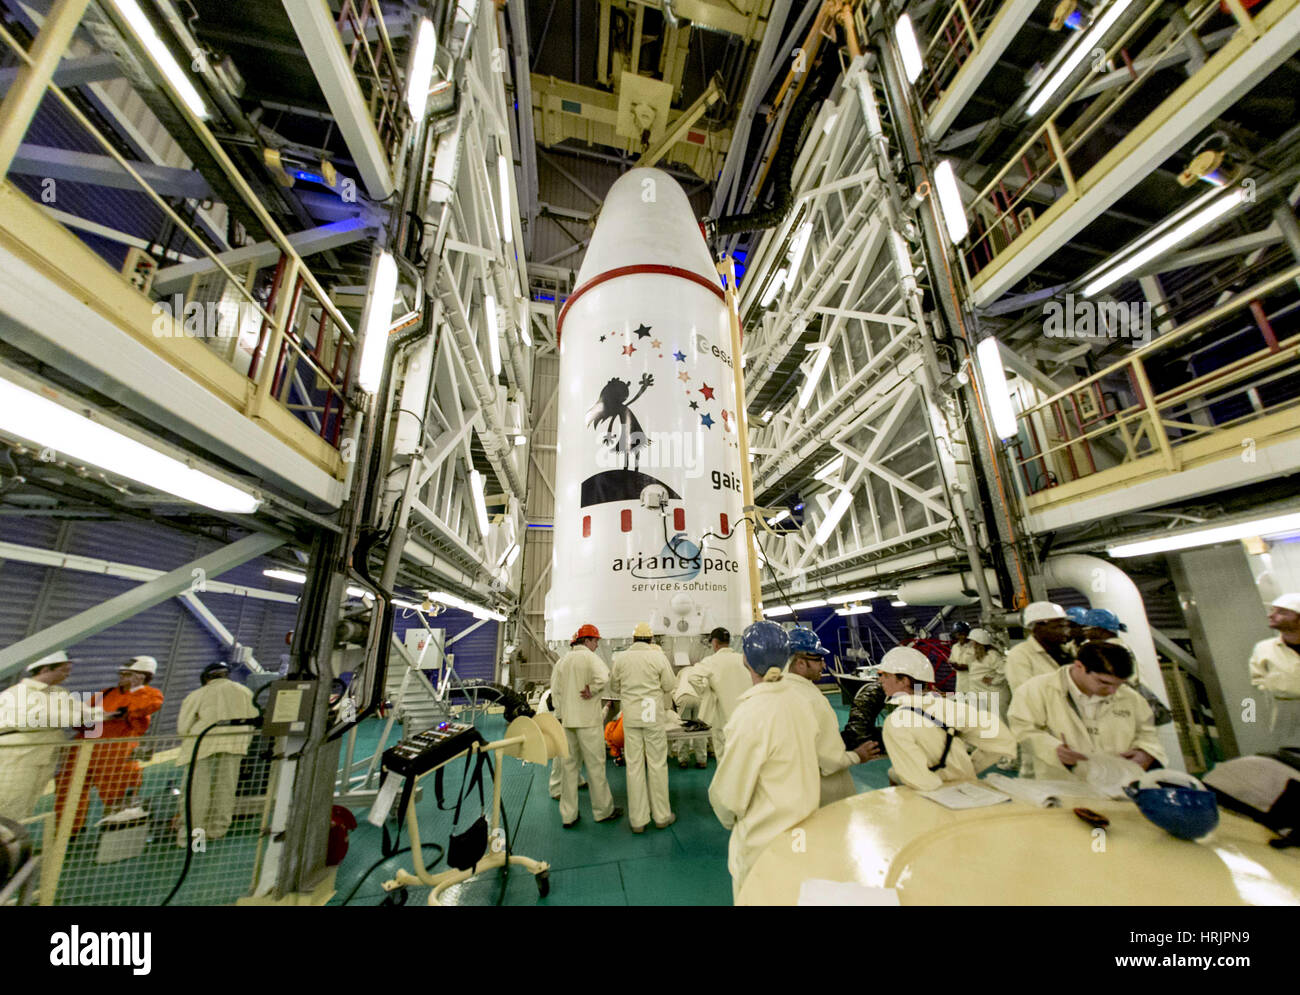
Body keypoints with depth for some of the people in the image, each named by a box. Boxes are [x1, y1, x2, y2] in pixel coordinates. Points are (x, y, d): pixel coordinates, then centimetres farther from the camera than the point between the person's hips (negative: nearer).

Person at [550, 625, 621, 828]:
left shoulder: (562, 661, 9)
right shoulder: (589, 657, -11)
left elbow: (555, 691, 10)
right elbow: (603, 678, -30)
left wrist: (560, 716, 14)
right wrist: (592, 691, -14)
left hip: (567, 720, 6)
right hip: (588, 720, -6)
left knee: (569, 765, 14)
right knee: (595, 765, 6)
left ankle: (568, 815, 22)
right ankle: (603, 810, 19)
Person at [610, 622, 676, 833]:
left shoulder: (621, 657, -2)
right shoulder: (658, 656, -9)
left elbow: (615, 687, 8)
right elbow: (670, 685, -3)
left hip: (630, 716, 2)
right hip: (653, 715, -2)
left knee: (634, 766, 9)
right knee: (657, 764, 10)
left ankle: (637, 819, 18)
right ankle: (662, 815, 22)